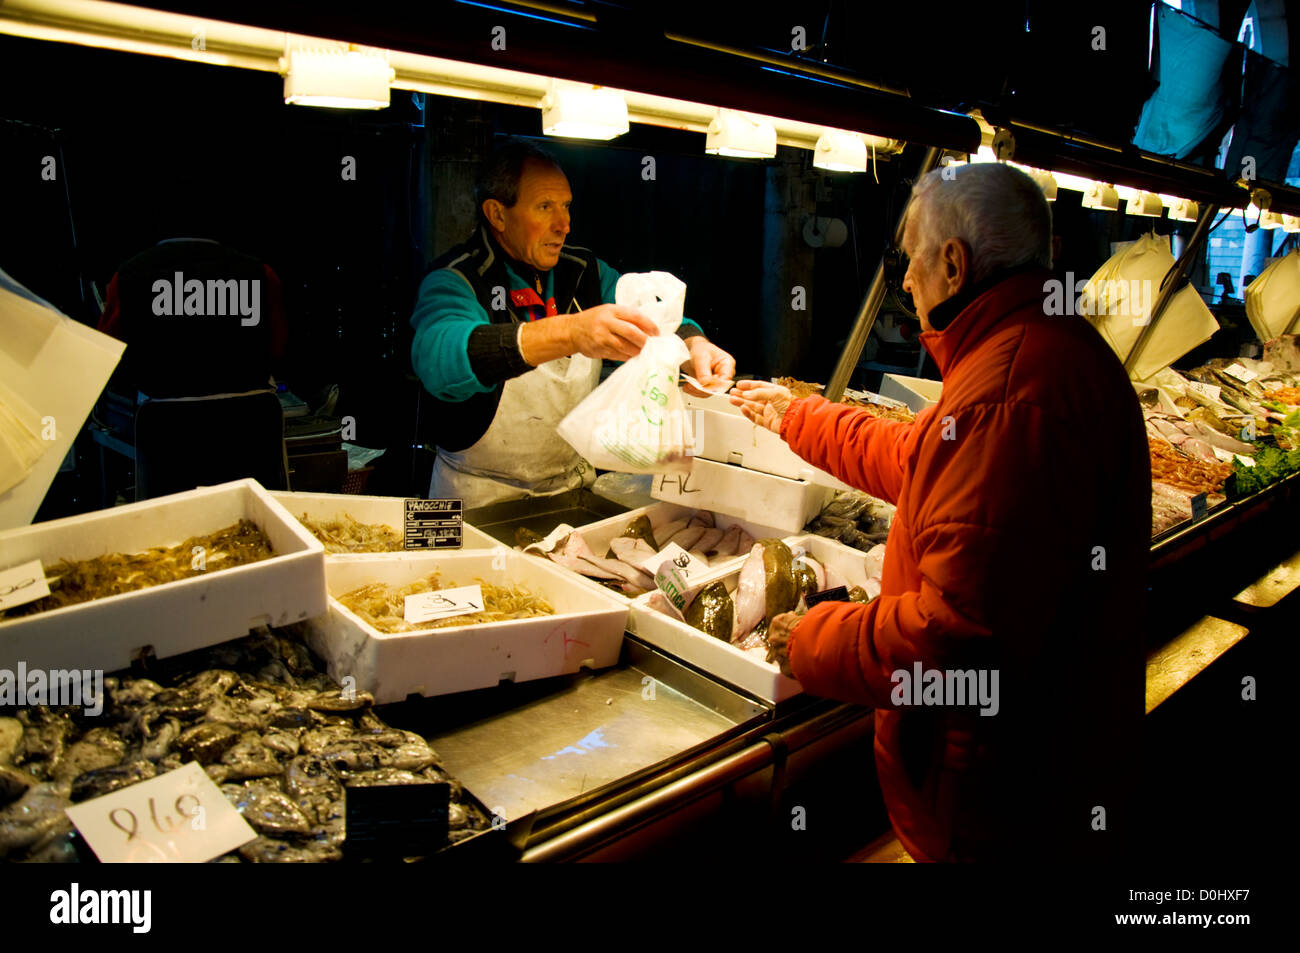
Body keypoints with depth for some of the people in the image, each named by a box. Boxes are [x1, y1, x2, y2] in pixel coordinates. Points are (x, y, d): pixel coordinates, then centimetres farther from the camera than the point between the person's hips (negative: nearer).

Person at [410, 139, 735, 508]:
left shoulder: (585, 272, 5)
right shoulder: (453, 281, -14)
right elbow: (438, 357, -34)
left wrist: (693, 344, -23)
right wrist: (567, 333, -47)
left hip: (574, 482, 5)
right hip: (482, 495, -4)